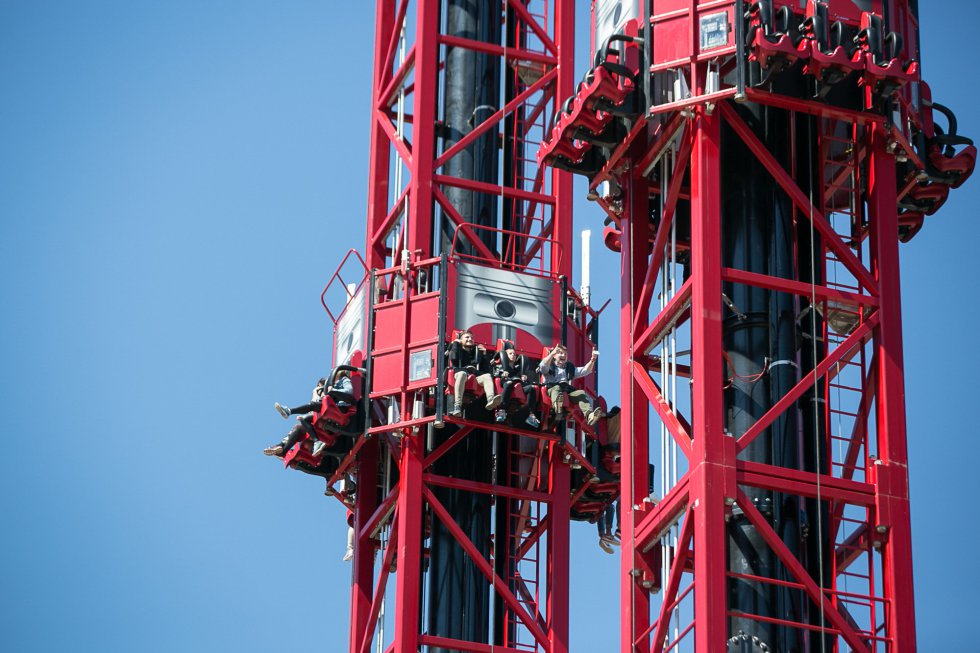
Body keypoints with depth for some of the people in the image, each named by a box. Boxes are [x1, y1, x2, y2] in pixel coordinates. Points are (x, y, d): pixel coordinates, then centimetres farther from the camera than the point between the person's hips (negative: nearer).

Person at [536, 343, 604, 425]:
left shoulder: (570, 369, 33)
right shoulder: (550, 366, 17)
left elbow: (585, 371, 22)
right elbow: (543, 366, -7)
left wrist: (592, 360, 5)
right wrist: (552, 353, -24)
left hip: (568, 390, 4)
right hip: (552, 389, -4)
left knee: (582, 393, -23)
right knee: (556, 388, -38)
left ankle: (589, 416, -50)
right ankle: (558, 410, -70)